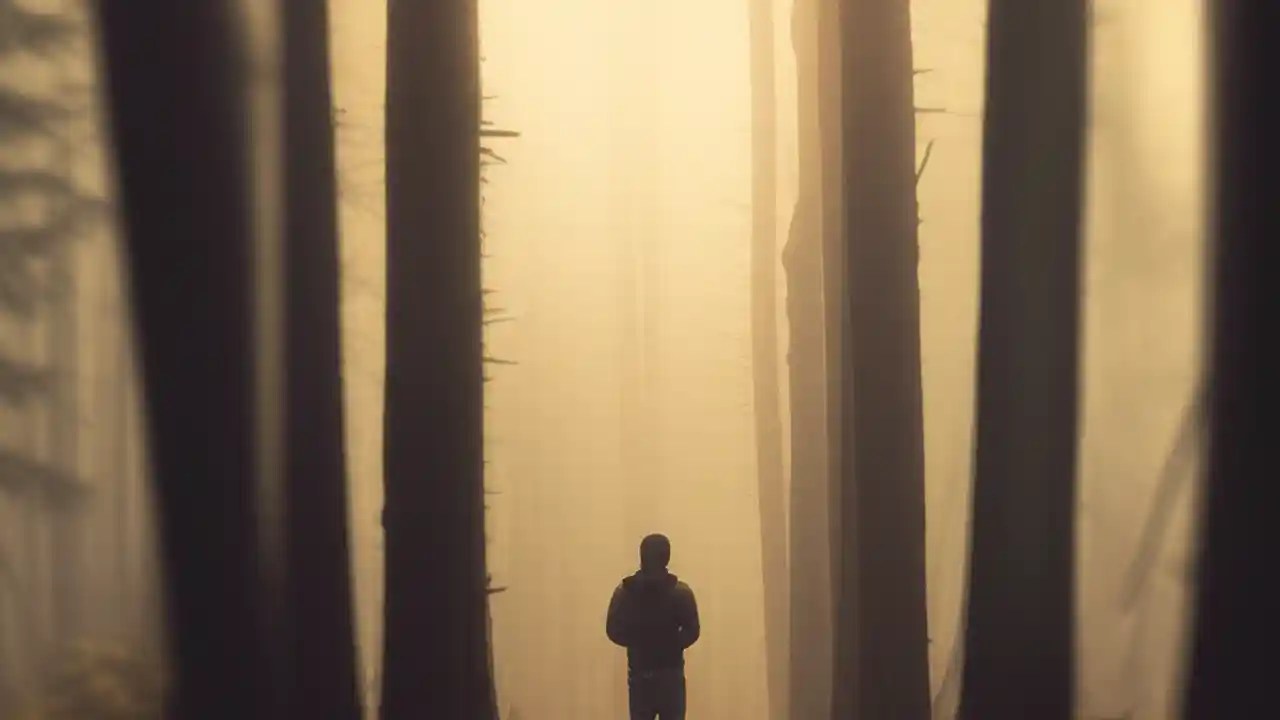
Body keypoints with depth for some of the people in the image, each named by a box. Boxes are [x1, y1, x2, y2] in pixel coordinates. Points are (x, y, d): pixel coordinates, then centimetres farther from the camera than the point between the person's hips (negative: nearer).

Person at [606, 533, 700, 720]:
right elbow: (692, 632, -8)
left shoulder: (624, 591, -3)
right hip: (671, 673, -2)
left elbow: (613, 631, 0)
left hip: (639, 673, 2)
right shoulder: (680, 591, -8)